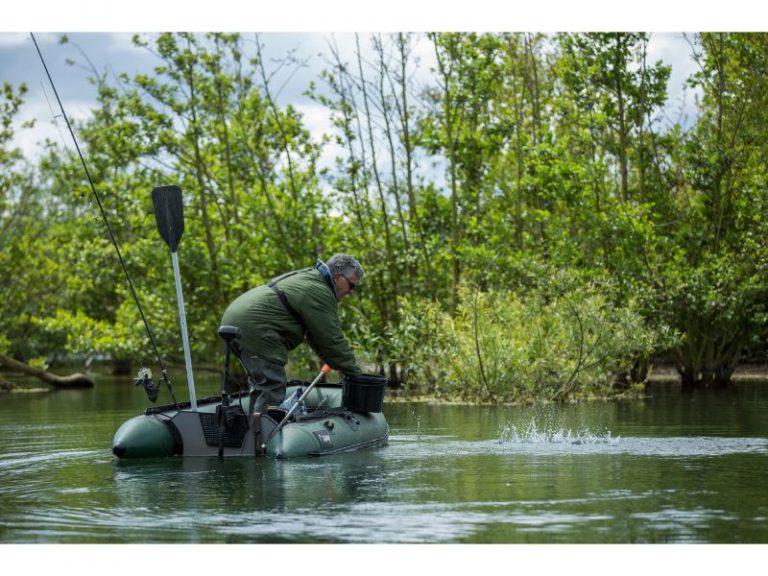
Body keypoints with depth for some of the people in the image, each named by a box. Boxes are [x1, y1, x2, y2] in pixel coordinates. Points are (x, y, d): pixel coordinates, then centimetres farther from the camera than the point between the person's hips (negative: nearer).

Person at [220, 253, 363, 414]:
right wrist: (355, 373, -1)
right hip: (253, 327, -11)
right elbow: (333, 340, -10)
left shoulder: (307, 276, 22)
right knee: (273, 388, -10)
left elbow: (317, 334, 24)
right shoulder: (320, 292, -11)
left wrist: (339, 364, 21)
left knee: (261, 384, 19)